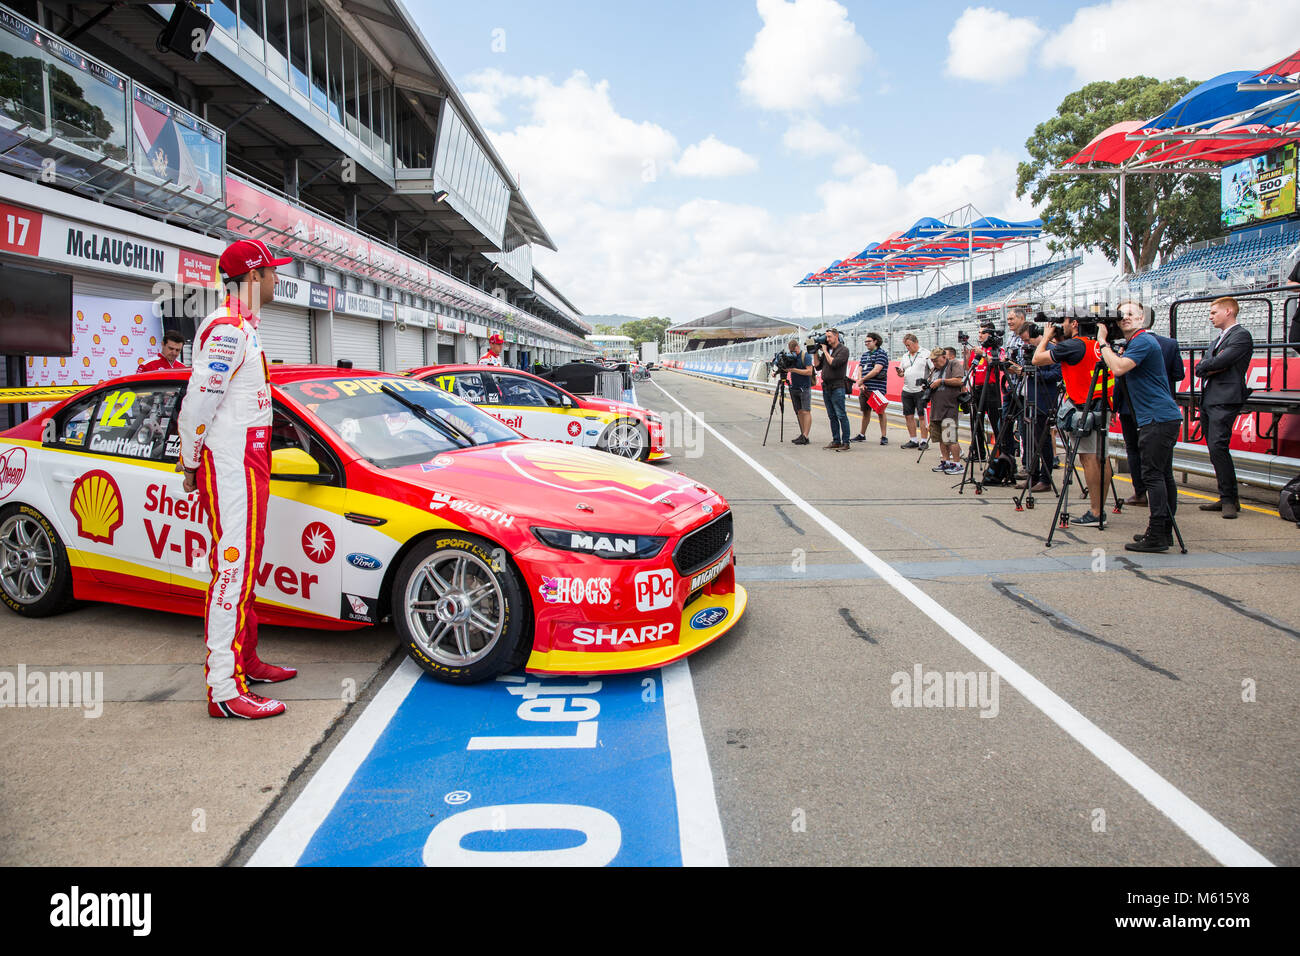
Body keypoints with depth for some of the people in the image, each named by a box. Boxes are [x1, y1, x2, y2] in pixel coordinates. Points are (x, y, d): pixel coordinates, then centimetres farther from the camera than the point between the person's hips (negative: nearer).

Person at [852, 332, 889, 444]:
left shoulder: (881, 353, -4)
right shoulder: (865, 354, 19)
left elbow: (876, 370, -14)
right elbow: (860, 369, 13)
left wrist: (862, 379, -8)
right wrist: (861, 383, -3)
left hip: (877, 388, -7)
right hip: (865, 388, 7)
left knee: (880, 412, -5)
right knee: (866, 411, 14)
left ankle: (884, 436, -2)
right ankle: (862, 435, 22)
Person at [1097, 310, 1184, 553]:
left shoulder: (1144, 341, -11)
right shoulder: (1135, 343, 20)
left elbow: (1118, 368, -23)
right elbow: (1120, 369, 23)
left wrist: (1103, 342, -11)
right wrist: (1104, 344, 14)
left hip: (1158, 419, -10)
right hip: (1165, 418, 10)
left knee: (1153, 475, -11)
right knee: (1163, 475, 10)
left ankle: (1156, 537, -13)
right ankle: (1164, 531, 15)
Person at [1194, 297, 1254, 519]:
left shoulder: (1241, 336, -4)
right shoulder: (1218, 339, 24)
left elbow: (1220, 362, -17)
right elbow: (1200, 368, 16)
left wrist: (1205, 366, 3)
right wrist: (1212, 367, -5)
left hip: (1225, 401, -9)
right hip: (1208, 400, 9)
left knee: (1218, 446, -18)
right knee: (1215, 450, 7)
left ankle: (1230, 499, -14)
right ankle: (1226, 498, 12)